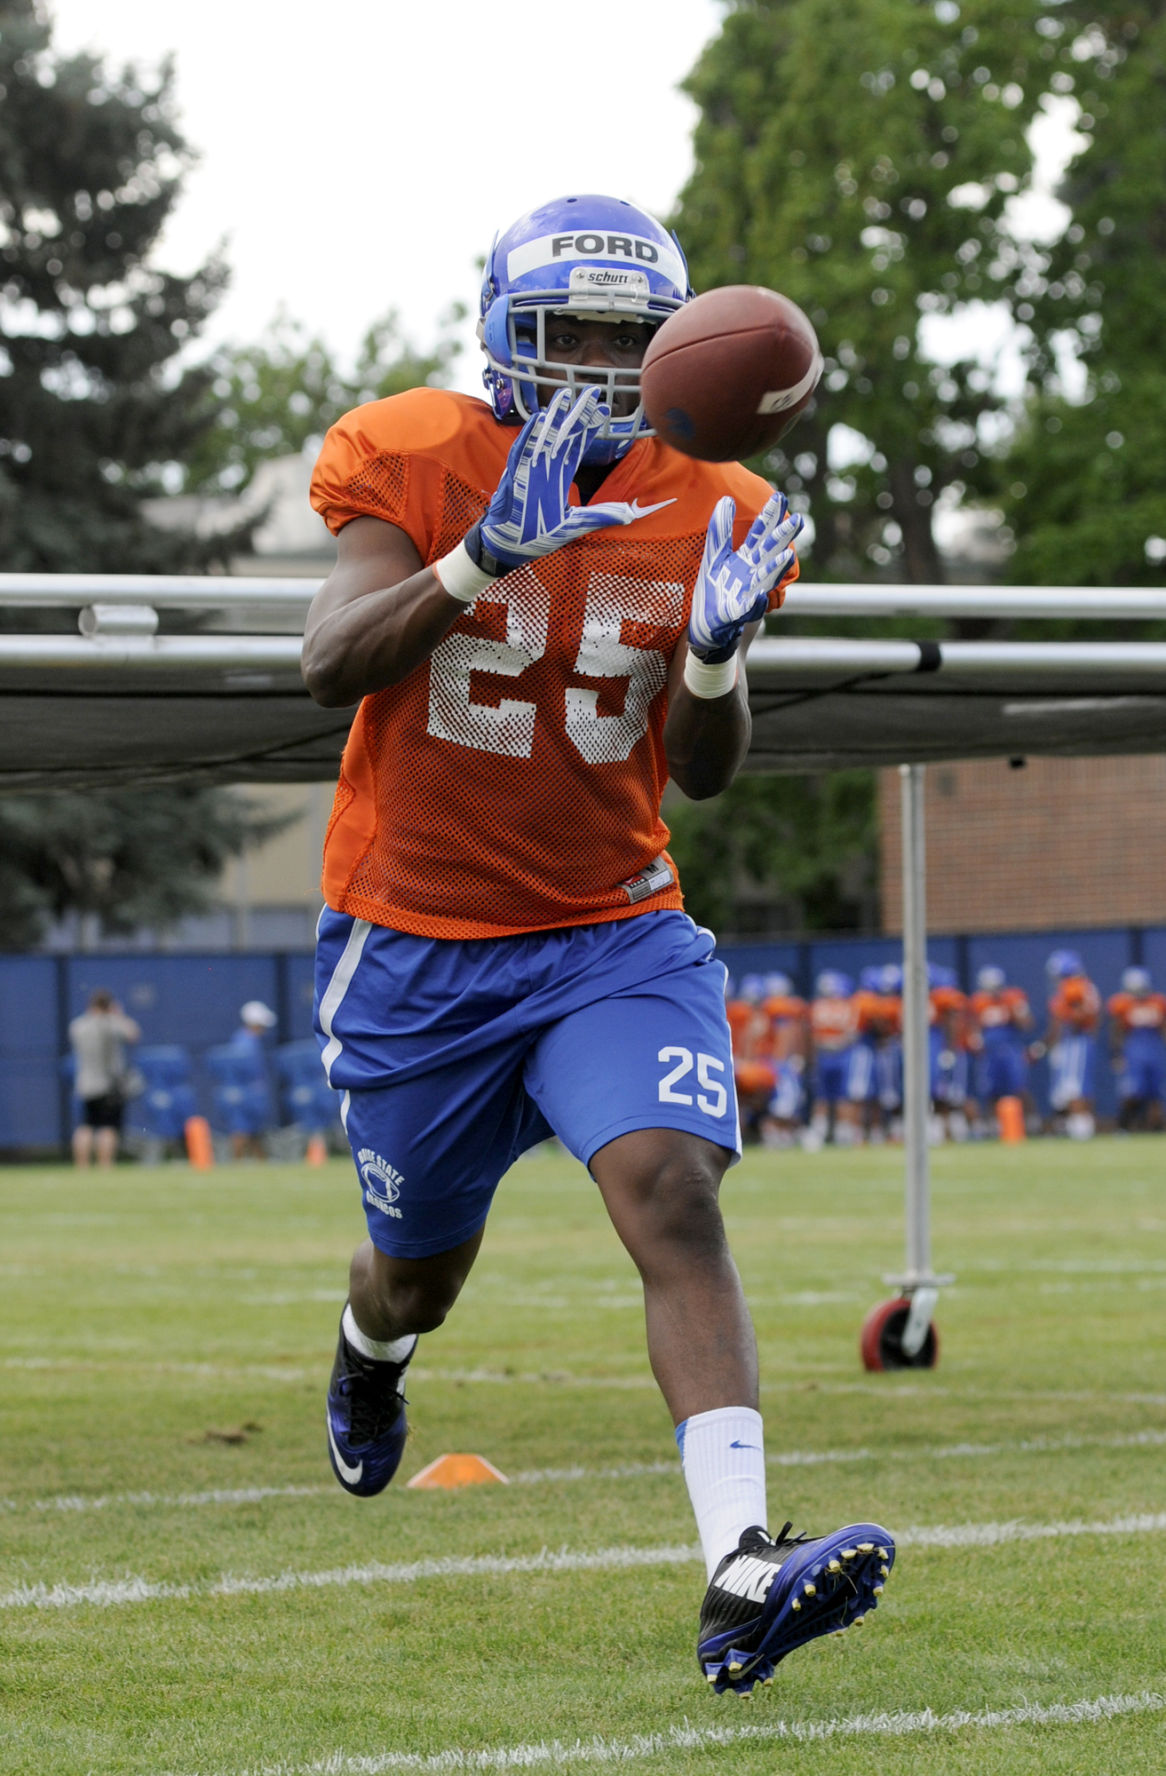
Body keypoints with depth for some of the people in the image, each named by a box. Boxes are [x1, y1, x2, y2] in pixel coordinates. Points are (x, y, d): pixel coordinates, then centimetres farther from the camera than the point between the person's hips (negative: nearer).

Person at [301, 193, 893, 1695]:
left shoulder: (703, 513, -2)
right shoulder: (418, 463, -10)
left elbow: (700, 772, 1)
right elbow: (330, 664, -23)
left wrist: (716, 652, -20)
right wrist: (484, 555, -35)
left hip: (614, 935, 1)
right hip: (417, 948, -1)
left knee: (674, 1197, -22)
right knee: (425, 1261, 16)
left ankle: (741, 1581, -31)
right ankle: (371, 1349, 57)